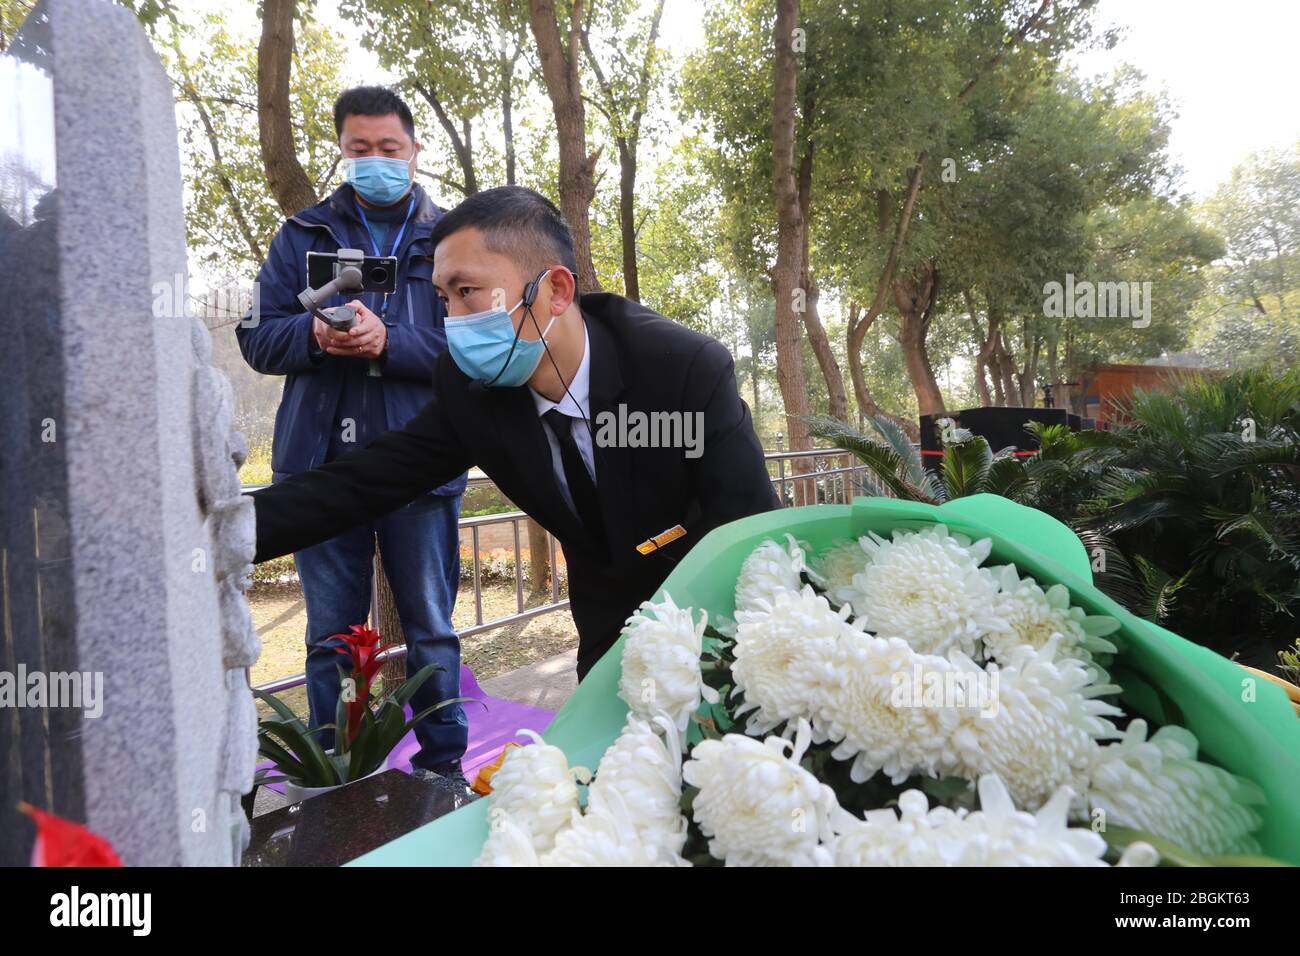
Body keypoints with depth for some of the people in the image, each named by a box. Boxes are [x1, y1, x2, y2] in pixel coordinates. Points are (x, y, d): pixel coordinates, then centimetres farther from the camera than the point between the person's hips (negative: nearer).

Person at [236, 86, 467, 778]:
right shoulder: (303, 235, 12)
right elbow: (258, 338, 6)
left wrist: (389, 341, -19)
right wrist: (314, 334, -15)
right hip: (322, 462, 2)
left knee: (431, 632, 8)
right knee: (331, 638, 11)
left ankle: (443, 769, 23)